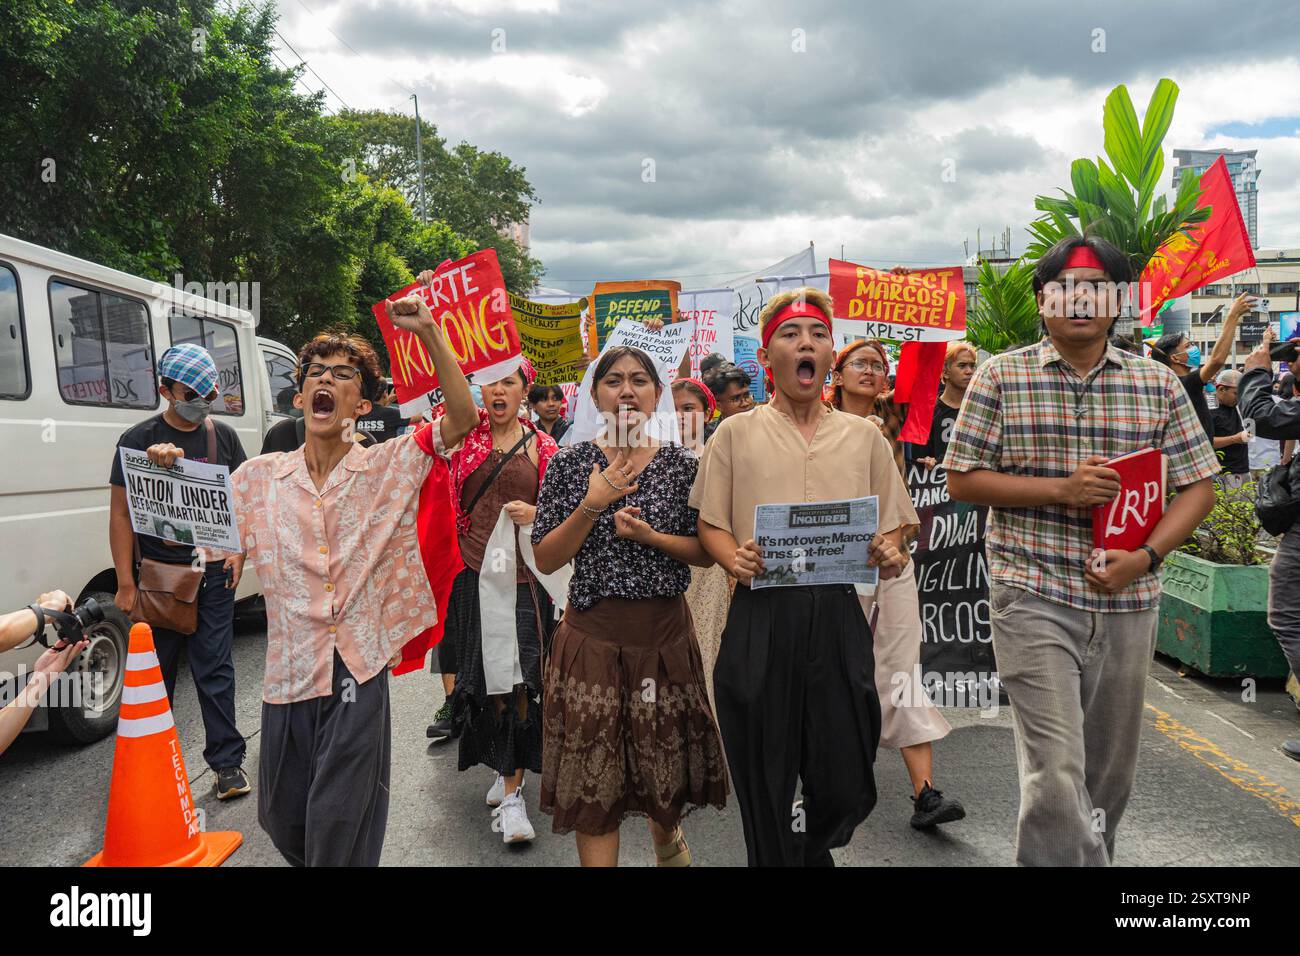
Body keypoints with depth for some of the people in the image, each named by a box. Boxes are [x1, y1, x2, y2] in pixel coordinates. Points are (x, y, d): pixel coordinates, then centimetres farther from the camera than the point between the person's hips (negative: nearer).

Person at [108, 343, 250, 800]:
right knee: (155, 674, 10)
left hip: (213, 573, 1)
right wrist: (125, 583, -7)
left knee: (215, 670, 3)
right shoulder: (139, 439, -2)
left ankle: (228, 762, 10)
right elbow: (120, 514, -2)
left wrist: (237, 553, 1)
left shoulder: (223, 436, 6)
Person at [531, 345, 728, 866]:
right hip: (592, 633, -1)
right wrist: (592, 505, -17)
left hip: (664, 631, 1)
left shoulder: (683, 464, 1)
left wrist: (650, 536, -14)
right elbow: (544, 560, -3)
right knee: (592, 777, 3)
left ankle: (666, 832, 48)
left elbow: (708, 553, 2)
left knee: (666, 760, 16)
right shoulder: (569, 463, -1)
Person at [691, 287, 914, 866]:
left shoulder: (864, 437, 12)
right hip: (761, 617, -1)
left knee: (845, 787, 6)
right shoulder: (736, 434, 6)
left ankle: (808, 845, 39)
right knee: (765, 782, 5)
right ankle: (779, 851, 33)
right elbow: (710, 526, 7)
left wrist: (889, 556, -9)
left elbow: (889, 530, 13)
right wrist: (735, 560, -14)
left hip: (838, 616, 2)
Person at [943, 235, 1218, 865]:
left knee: (1111, 771, 16)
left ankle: (1089, 856, 37)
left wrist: (1146, 555, -9)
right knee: (1056, 772, -9)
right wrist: (1061, 489, -15)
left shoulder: (1158, 384, 8)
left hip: (1127, 600, 4)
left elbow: (1198, 486, 8)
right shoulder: (1000, 377, 0)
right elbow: (962, 479, -3)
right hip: (1033, 596, -3)